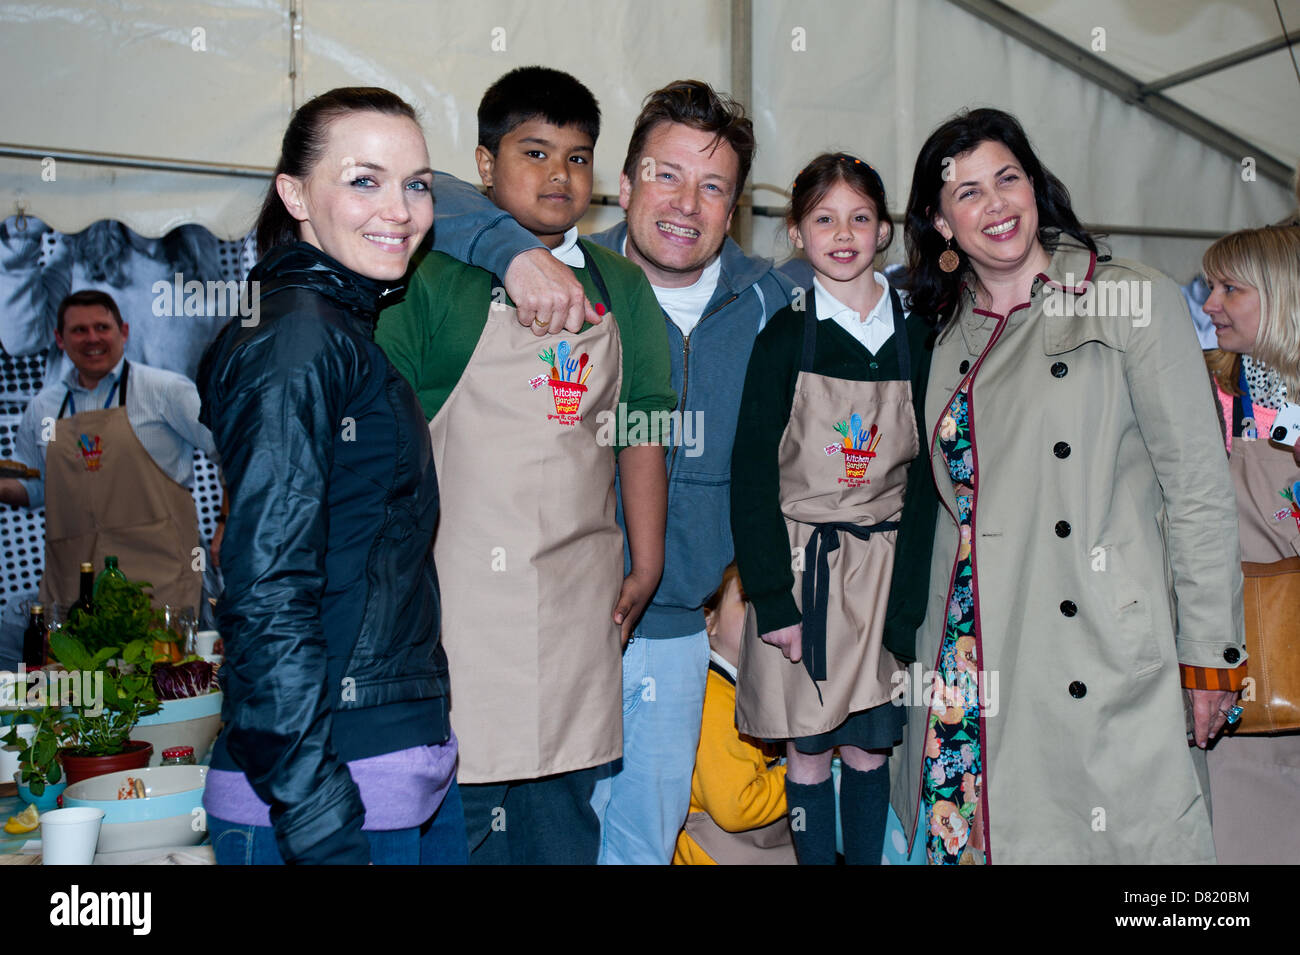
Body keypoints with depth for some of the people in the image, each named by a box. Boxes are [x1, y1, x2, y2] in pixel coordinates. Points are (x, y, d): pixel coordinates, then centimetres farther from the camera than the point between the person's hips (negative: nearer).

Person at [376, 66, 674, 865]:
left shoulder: (620, 287, 12)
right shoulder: (436, 277, -2)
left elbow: (640, 431, 12)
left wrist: (647, 565, 8)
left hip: (579, 597, 4)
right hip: (461, 583, -4)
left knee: (564, 813, 11)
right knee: (453, 806, 0)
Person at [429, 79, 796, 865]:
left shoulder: (770, 302, 2)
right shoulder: (572, 280, -10)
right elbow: (421, 196, -18)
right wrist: (516, 250, -34)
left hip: (679, 635, 4)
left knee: (650, 841, 18)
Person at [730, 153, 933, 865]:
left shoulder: (916, 337, 3)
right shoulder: (784, 338, -4)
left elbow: (927, 473, 5)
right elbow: (751, 475, -6)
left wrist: (909, 593, -2)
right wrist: (771, 598, -11)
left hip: (884, 563, 2)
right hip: (800, 564, -2)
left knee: (868, 750, 10)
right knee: (808, 752, 6)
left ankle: (867, 860, 28)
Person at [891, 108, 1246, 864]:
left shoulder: (1133, 301, -2)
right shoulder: (952, 340, 13)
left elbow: (1200, 490, -4)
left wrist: (1209, 658, -6)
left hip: (1109, 660, -4)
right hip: (977, 657, 5)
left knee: (1118, 835, -5)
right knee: (970, 829, 5)